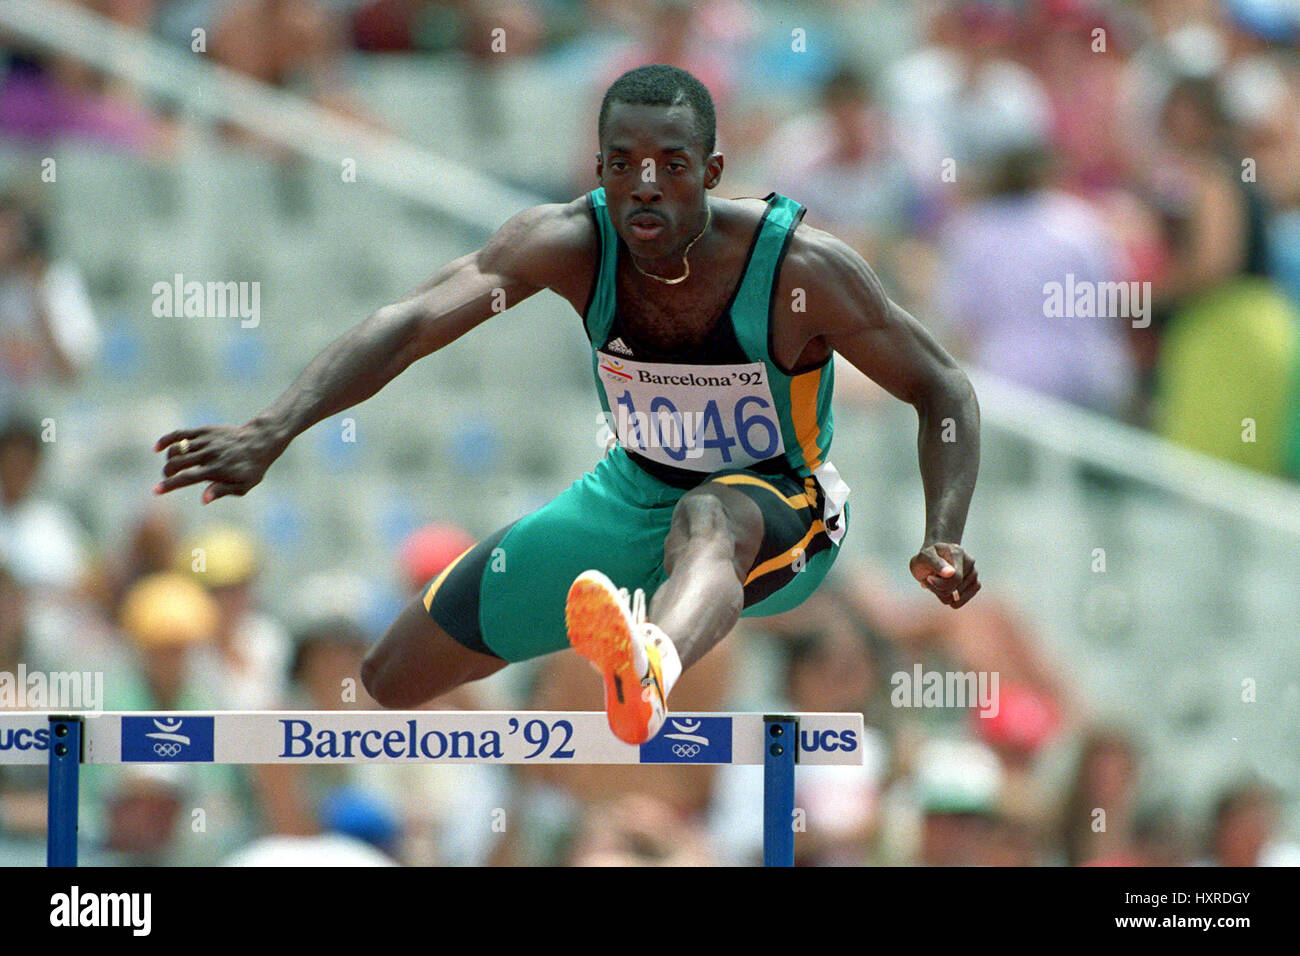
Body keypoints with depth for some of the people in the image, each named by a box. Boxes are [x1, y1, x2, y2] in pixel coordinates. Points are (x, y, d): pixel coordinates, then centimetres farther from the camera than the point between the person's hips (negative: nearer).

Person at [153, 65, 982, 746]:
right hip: (633, 495, 5)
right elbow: (414, 322, -32)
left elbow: (943, 388, -13)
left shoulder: (803, 269, -25)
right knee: (384, 684, 7)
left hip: (779, 512, -5)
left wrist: (943, 541, -28)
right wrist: (274, 431, -46)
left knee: (709, 520, -45)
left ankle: (653, 672, -81)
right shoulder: (572, 244, -19)